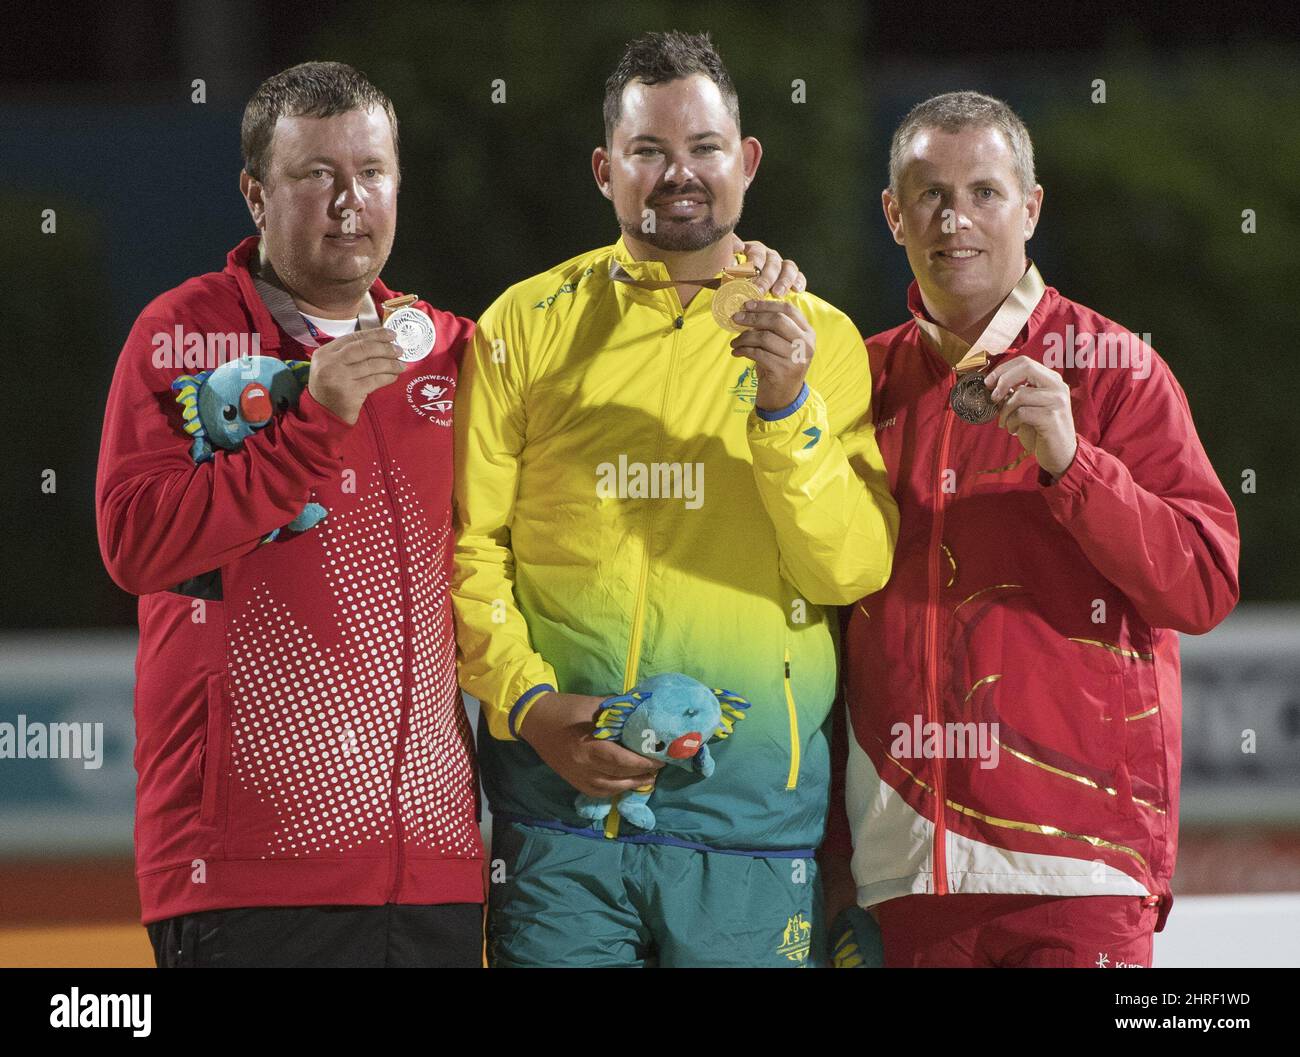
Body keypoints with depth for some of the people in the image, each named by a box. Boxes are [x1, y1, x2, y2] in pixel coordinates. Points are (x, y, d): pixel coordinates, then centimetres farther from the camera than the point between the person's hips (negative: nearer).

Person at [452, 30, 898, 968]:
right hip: (558, 801, 0)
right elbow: (467, 545, 4)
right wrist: (527, 701, -10)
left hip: (754, 814, 1)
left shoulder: (819, 337, 8)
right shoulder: (530, 326, 7)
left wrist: (786, 407, -12)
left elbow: (855, 570, -1)